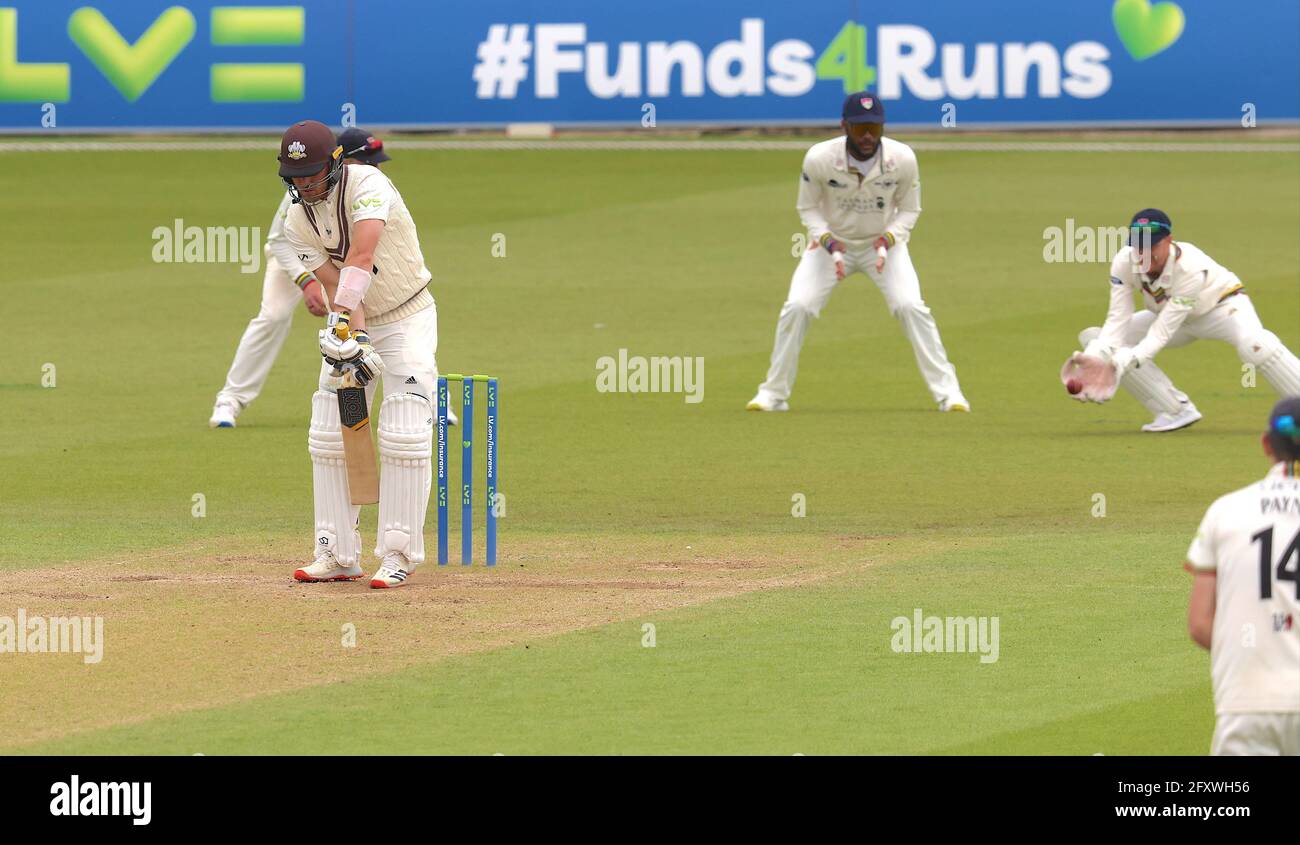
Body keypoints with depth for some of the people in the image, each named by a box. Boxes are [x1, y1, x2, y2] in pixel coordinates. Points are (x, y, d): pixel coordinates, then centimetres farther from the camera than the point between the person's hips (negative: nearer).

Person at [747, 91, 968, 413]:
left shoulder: (903, 159, -21)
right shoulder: (819, 159, -24)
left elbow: (909, 209, -5)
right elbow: (808, 208, -8)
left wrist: (889, 239, -24)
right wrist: (828, 241, -25)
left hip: (884, 243, 0)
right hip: (831, 241, 0)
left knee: (910, 307, -18)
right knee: (796, 308, -15)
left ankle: (947, 391, -8)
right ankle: (773, 393, 2)